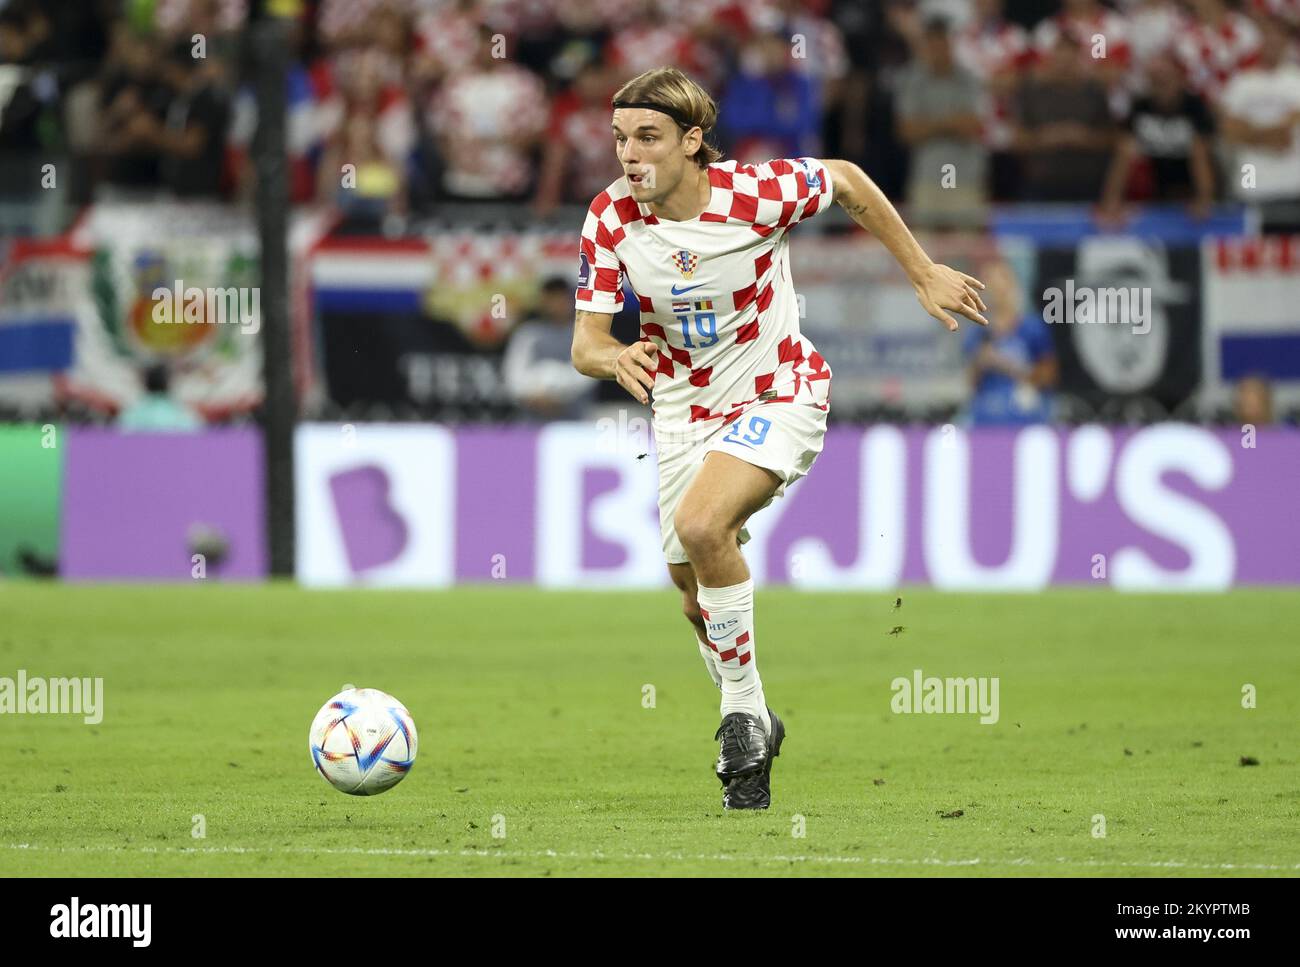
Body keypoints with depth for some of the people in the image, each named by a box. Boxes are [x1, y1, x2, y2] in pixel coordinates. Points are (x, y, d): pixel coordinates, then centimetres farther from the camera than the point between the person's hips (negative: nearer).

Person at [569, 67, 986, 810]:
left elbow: (847, 181, -3)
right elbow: (585, 343, -13)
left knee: (701, 526, -30)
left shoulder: (758, 194, -23)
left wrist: (925, 273, 1)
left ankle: (745, 712, -14)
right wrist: (615, 358, -37)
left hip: (780, 392, -5)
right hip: (686, 407, 5)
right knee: (701, 601, 8)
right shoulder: (611, 219, -14)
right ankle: (752, 727, 35)